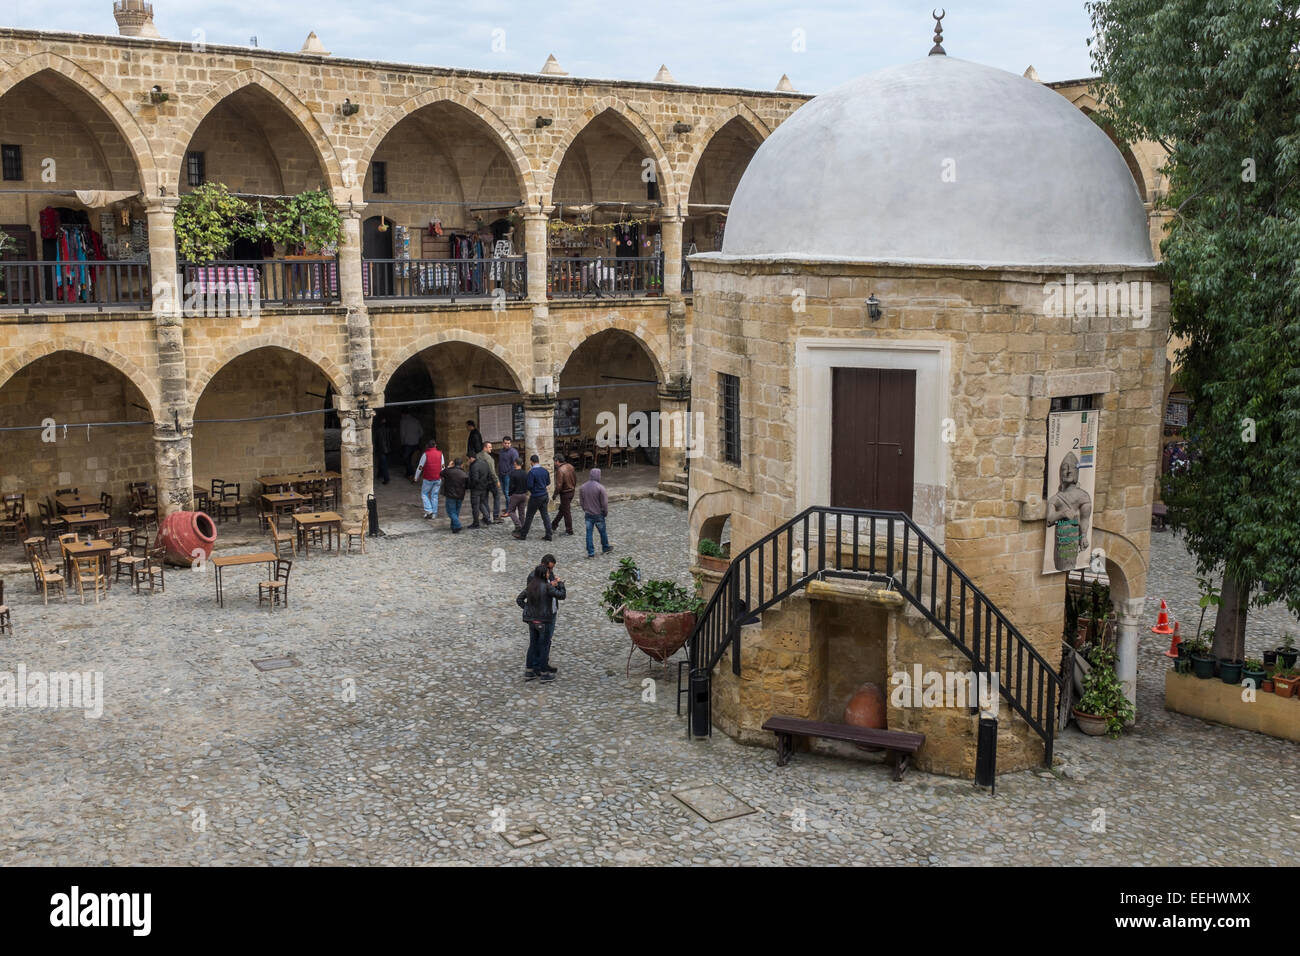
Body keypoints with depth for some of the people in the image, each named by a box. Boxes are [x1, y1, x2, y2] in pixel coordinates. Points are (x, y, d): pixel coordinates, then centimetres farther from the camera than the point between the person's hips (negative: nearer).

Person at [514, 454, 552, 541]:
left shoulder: (532, 472, -19)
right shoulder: (545, 471, 1)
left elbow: (529, 485, -20)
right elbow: (548, 482, 13)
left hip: (535, 497, -6)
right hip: (544, 495, 6)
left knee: (529, 516, 4)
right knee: (545, 515, 10)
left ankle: (523, 535, 13)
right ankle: (548, 535, 10)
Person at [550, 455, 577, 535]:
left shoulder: (560, 470, -24)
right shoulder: (570, 466, 1)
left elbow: (559, 485, -24)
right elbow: (575, 478, 11)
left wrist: (555, 494, -12)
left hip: (565, 493, -9)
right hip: (571, 491, 9)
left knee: (566, 511, 3)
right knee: (562, 509, 21)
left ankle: (569, 530, 12)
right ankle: (554, 525, 35)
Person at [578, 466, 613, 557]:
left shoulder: (582, 487, -2)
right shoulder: (600, 487, -17)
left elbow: (581, 501, 7)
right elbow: (604, 502, -14)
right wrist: (606, 512, 1)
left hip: (588, 514, 3)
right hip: (599, 514, -3)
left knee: (589, 533, 7)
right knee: (602, 532, 16)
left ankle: (590, 552, 7)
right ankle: (605, 548, 32)